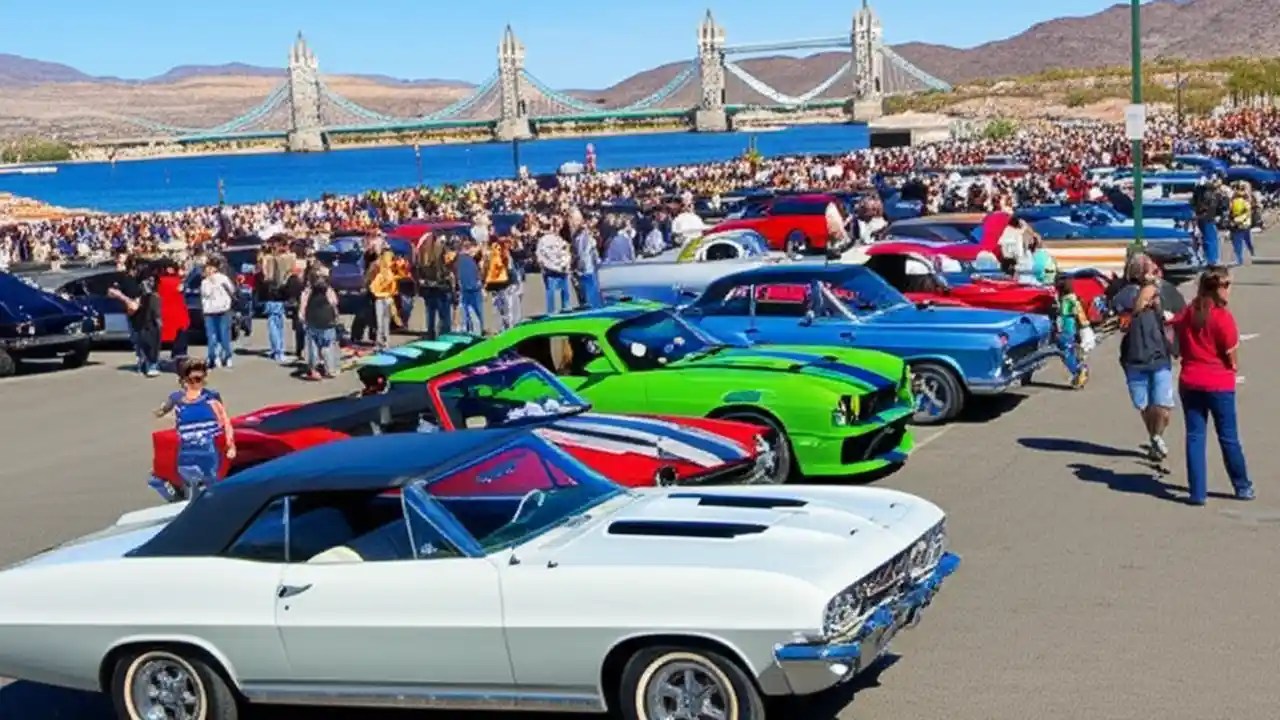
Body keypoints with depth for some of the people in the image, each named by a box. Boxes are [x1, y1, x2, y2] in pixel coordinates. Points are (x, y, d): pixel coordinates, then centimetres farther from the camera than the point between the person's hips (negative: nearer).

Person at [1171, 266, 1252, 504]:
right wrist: (1234, 367, 9)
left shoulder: (1186, 313, 1)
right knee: (1228, 438, 9)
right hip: (1219, 385, -4)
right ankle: (1242, 487, 22)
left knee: (1194, 437, 7)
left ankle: (1197, 492, 5)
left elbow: (1178, 344, 12)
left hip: (1189, 382, 4)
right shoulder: (1223, 317, -15)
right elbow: (1232, 358, -10)